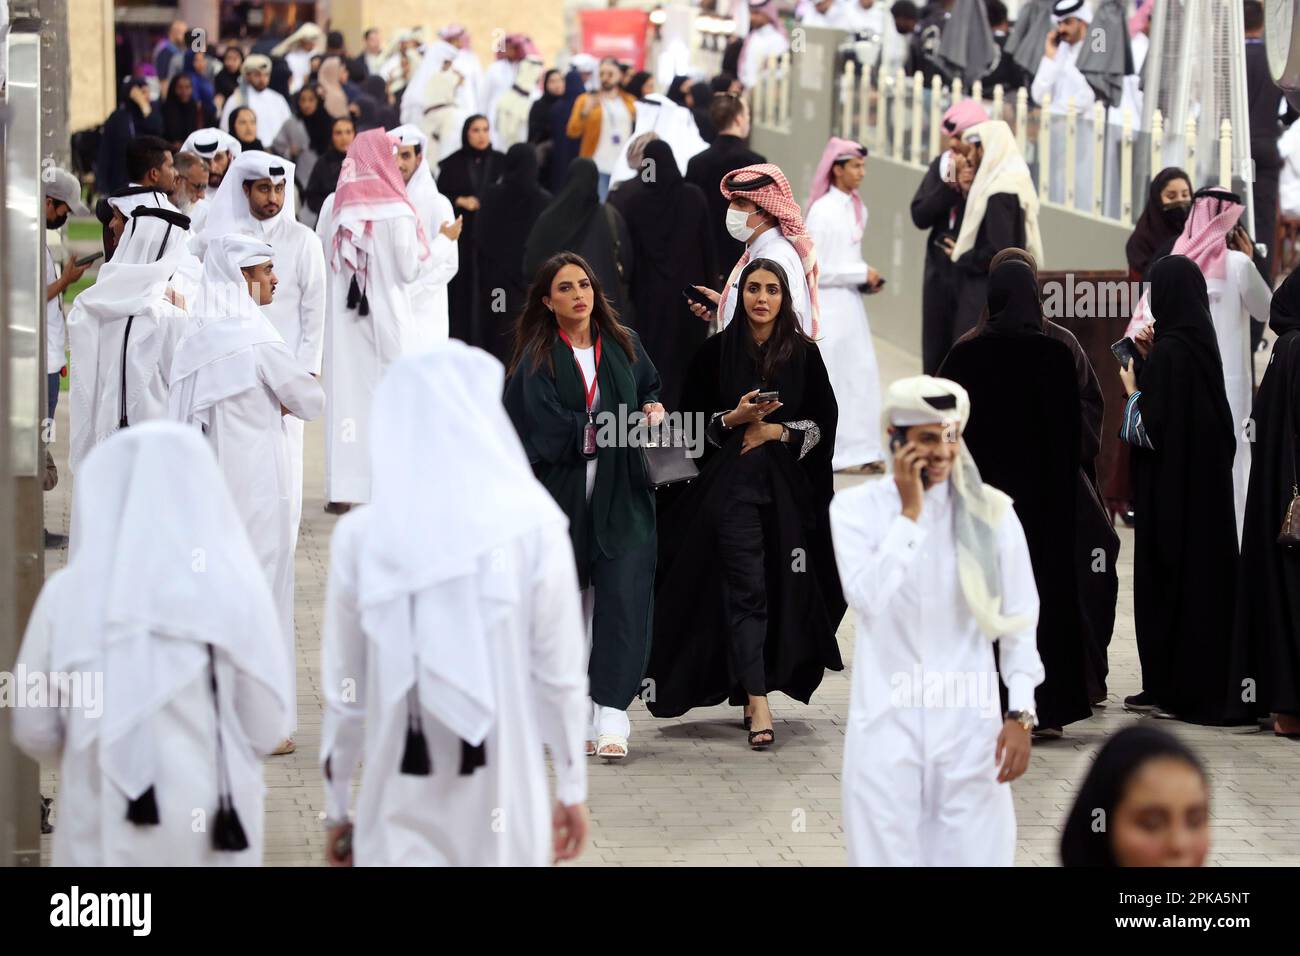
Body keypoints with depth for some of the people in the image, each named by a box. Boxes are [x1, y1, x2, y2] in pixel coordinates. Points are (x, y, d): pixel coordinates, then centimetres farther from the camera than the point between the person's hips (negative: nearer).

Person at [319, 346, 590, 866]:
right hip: (501, 793, 0)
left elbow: (343, 687, 1)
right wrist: (573, 786, 7)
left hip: (399, 804, 0)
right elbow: (560, 673, -4)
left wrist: (336, 803, 11)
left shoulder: (359, 534, -4)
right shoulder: (531, 523, -7)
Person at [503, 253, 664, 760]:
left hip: (622, 494, 2)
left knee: (623, 594, -11)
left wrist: (655, 410, 4)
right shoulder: (537, 359, 0)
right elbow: (552, 428, -12)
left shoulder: (623, 345, 10)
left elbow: (652, 388, 27)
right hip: (562, 494, -2)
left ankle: (611, 713, -14)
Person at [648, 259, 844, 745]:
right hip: (732, 483, -2)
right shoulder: (717, 352, 3)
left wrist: (775, 431, -9)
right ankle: (758, 704, -14)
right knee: (745, 587, -9)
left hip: (788, 486, 2)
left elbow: (824, 421, 5)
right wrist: (735, 418, -12)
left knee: (782, 587, 3)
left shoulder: (804, 354, 5)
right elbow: (692, 419, 5)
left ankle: (753, 688, 19)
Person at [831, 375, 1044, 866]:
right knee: (889, 854, 2)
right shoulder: (856, 507, -1)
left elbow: (1019, 620, 4)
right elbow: (866, 597, -15)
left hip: (970, 721, 0)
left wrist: (1022, 714, -2)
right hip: (886, 721, 0)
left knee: (973, 854, 0)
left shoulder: (989, 510, 1)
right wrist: (909, 512, -13)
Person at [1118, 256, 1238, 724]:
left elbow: (1148, 430, -19)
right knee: (1206, 574, 11)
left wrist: (1132, 390, -1)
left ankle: (1168, 689, 2)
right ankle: (1206, 682, 15)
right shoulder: (1205, 345, 6)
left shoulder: (1167, 352, -17)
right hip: (1208, 479, 8)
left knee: (1165, 579, -1)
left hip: (1170, 488, -8)